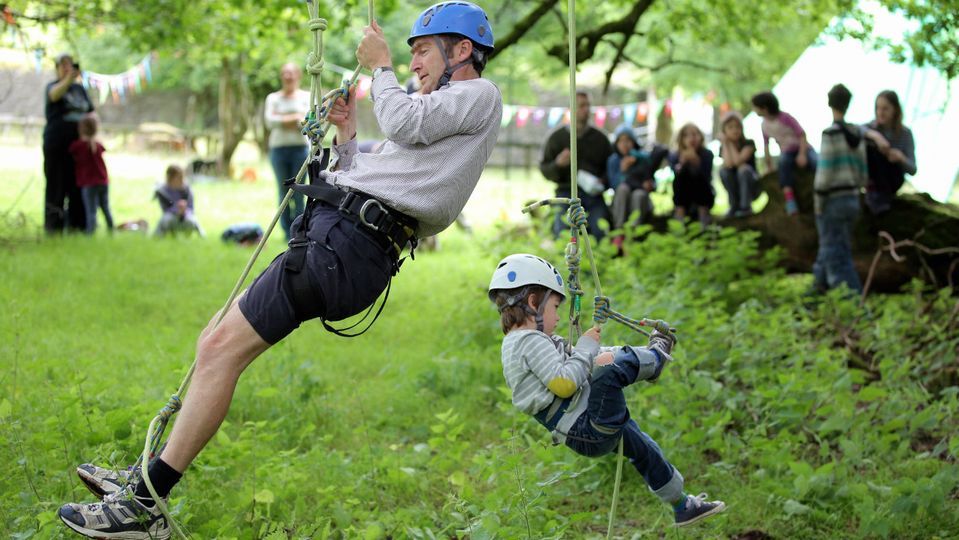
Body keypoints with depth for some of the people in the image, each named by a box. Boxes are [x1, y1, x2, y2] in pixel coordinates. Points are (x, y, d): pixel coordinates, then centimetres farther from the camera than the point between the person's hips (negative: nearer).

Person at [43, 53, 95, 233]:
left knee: (78, 188, 3)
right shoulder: (53, 86, 1)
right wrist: (68, 79, -42)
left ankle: (77, 228, 8)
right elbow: (55, 94, -23)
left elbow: (91, 113, 22)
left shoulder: (80, 89, 16)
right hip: (57, 145, -5)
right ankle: (53, 229, -4)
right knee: (56, 186, -5)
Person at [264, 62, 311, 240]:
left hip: (300, 148, -2)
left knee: (298, 193, -6)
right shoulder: (273, 98, 12)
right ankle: (287, 233, 4)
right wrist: (295, 118, -7)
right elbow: (269, 121, -3)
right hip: (279, 148, 2)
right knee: (283, 192, 0)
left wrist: (283, 119, -6)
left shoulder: (306, 97, 9)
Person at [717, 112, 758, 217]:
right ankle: (735, 206, -11)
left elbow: (738, 161, -27)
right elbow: (729, 164, -23)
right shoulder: (723, 148, -2)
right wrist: (725, 144, -17)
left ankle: (746, 207, -19)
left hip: (751, 187, -3)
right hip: (735, 189, 3)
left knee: (744, 169, -30)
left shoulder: (748, 143, -10)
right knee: (723, 170, -23)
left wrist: (731, 144, -15)